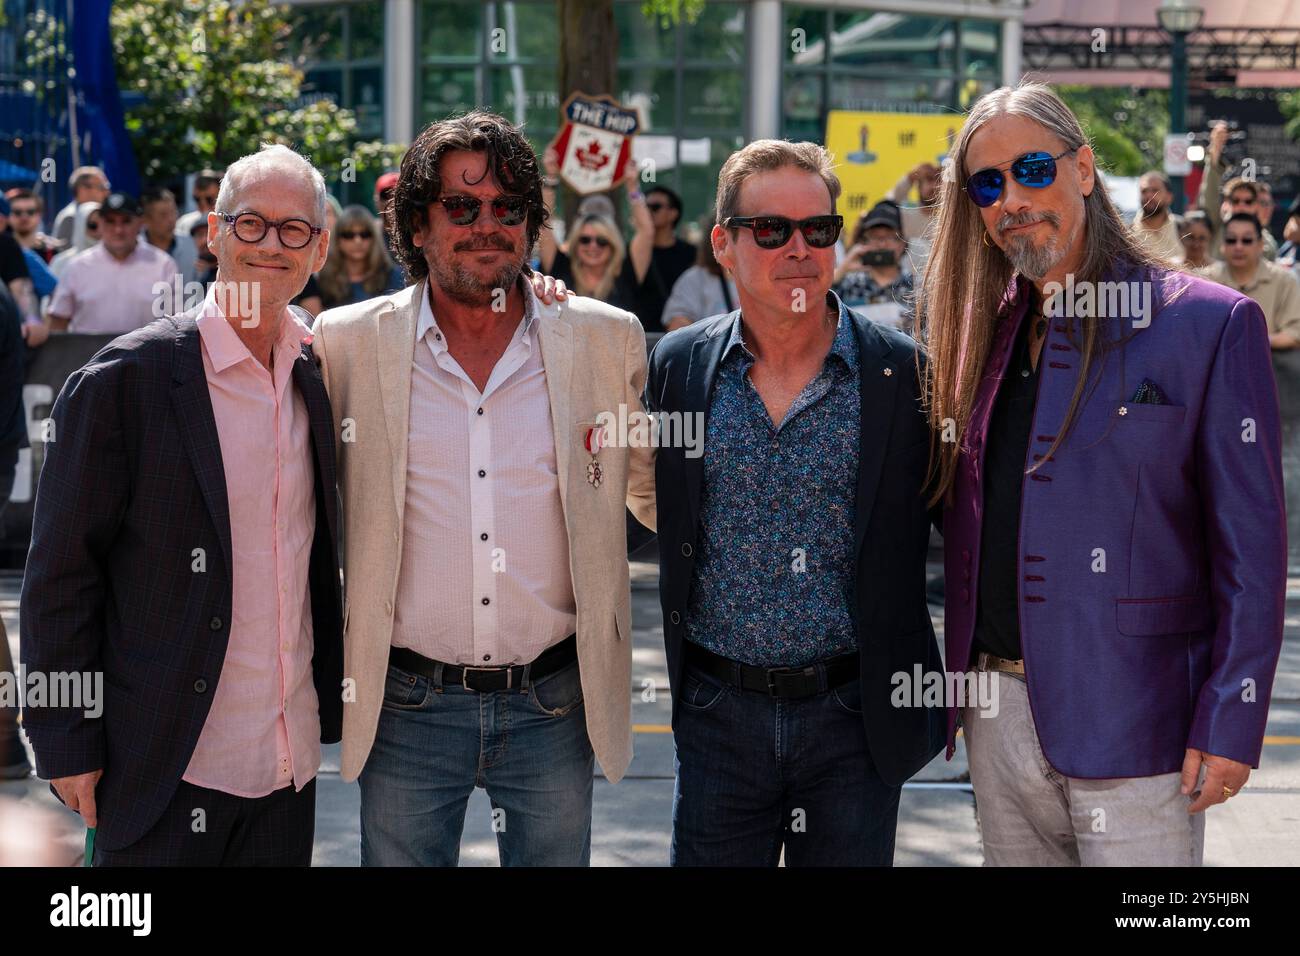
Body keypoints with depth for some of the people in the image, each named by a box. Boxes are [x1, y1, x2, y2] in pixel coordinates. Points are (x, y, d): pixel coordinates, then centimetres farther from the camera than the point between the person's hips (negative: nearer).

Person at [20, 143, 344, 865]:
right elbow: (60, 570, -8)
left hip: (290, 764, 5)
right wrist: (66, 742, -9)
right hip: (167, 769, -5)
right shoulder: (127, 377, -9)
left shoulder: (321, 377, 7)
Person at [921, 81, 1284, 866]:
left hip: (1129, 727, -5)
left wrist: (1230, 722, -13)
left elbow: (1251, 546, -8)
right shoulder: (981, 334, 11)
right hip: (995, 712, 6)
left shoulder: (1209, 324, -6)